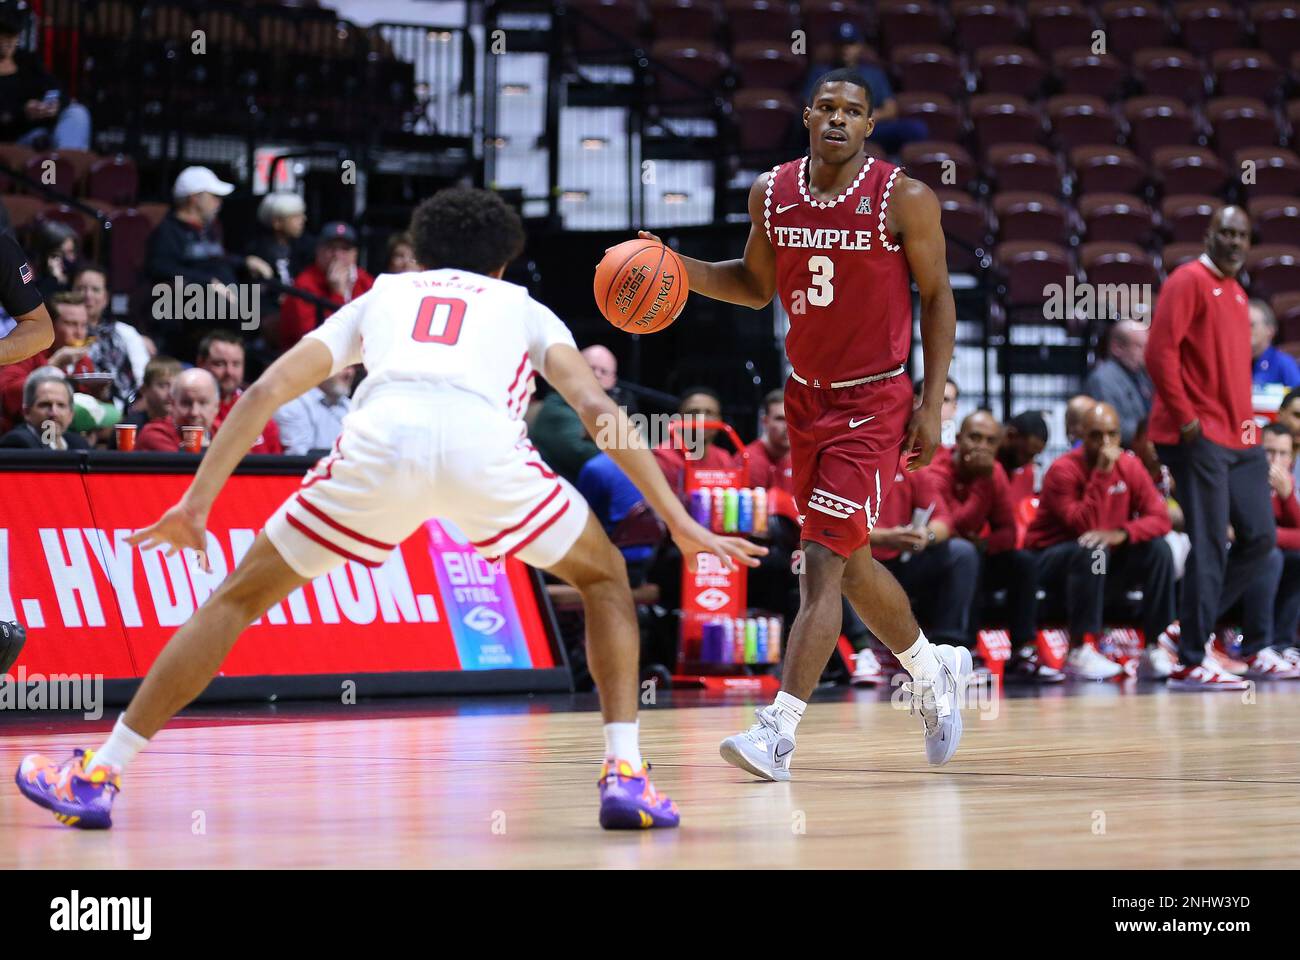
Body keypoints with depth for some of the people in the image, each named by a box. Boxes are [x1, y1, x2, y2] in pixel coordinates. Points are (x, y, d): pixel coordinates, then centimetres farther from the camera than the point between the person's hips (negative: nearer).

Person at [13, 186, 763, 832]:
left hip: (381, 440, 1)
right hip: (485, 448, -1)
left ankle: (98, 778, 16)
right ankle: (627, 777, 12)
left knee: (243, 594, 19)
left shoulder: (382, 295, 36)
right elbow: (598, 408, 17)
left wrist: (198, 501, 24)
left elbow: (267, 390, 24)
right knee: (605, 576, 26)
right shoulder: (525, 308, 34)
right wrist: (680, 522, 16)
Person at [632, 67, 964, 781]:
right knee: (850, 562, 16)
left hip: (874, 401, -6)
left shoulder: (904, 200, -12)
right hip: (806, 396, 6)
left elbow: (936, 298, -5)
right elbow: (756, 285, 15)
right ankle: (933, 671, 40)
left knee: (824, 561, -14)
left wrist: (932, 404, -10)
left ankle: (778, 731, -18)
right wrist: (680, 270, -2)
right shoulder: (771, 193, 1)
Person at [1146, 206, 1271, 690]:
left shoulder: (1236, 292, 19)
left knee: (1261, 537, 6)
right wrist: (1185, 419, -17)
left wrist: (1248, 421, 13)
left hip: (1238, 439, 9)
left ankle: (1193, 627, 16)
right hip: (1199, 438, -9)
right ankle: (1190, 663, -2)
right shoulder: (1189, 281, -8)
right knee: (1210, 547, -8)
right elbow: (1160, 352, -17)